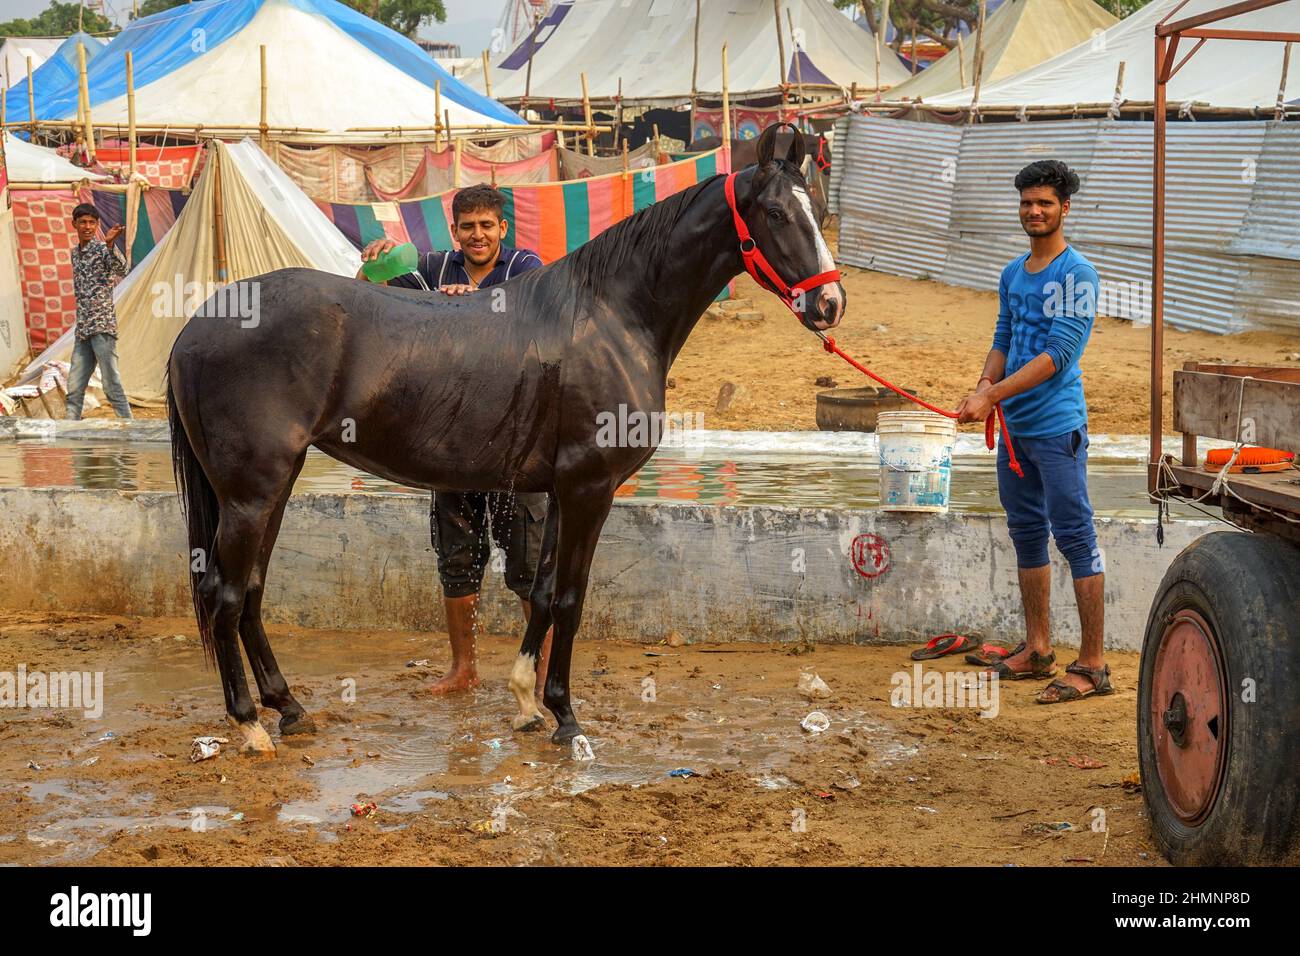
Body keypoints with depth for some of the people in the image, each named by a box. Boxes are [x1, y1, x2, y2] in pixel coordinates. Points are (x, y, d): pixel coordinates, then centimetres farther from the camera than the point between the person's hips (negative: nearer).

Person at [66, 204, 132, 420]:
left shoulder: (101, 249, -5)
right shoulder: (75, 253, 17)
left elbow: (121, 268, -26)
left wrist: (110, 244, -44)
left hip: (102, 326, -7)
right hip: (83, 329, 7)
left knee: (112, 384, -10)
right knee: (74, 388, 8)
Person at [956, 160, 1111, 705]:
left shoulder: (1076, 274, -10)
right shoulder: (1012, 275, 14)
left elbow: (1057, 356, -17)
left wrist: (994, 395, -20)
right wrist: (985, 386, -3)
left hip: (1057, 427, -8)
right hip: (1014, 426, 9)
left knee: (1075, 538, -7)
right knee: (1027, 535, 15)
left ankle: (1092, 666, -5)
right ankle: (1037, 650, 26)